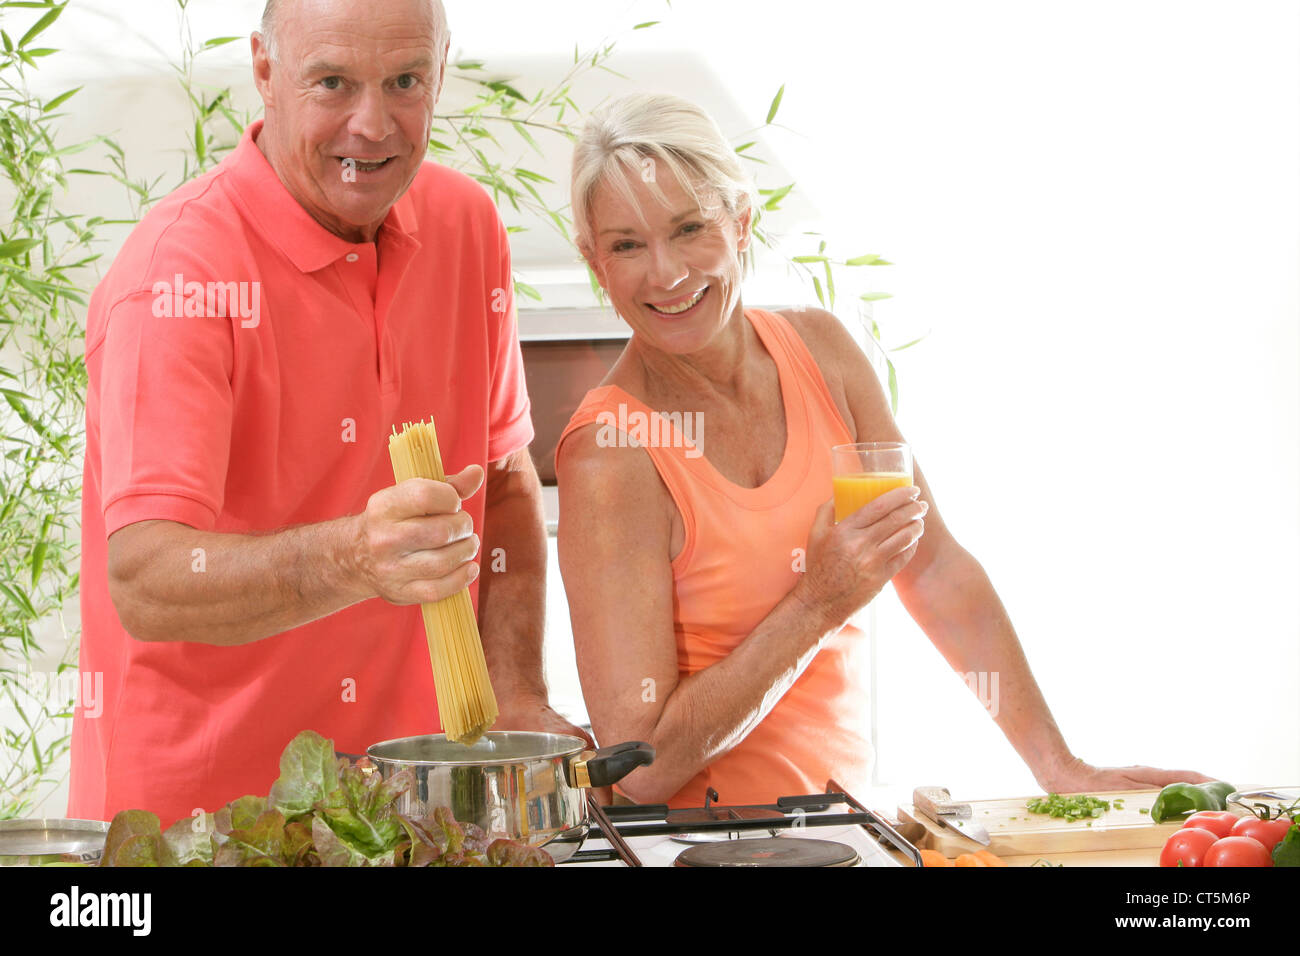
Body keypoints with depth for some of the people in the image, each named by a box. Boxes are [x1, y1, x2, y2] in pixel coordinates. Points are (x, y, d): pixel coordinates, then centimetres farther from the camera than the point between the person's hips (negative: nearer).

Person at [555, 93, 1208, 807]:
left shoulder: (817, 347, 2)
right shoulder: (610, 453, -15)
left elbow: (934, 566, 7)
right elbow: (640, 768, -18)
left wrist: (1059, 768, 2)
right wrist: (823, 601, -18)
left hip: (845, 813, 6)